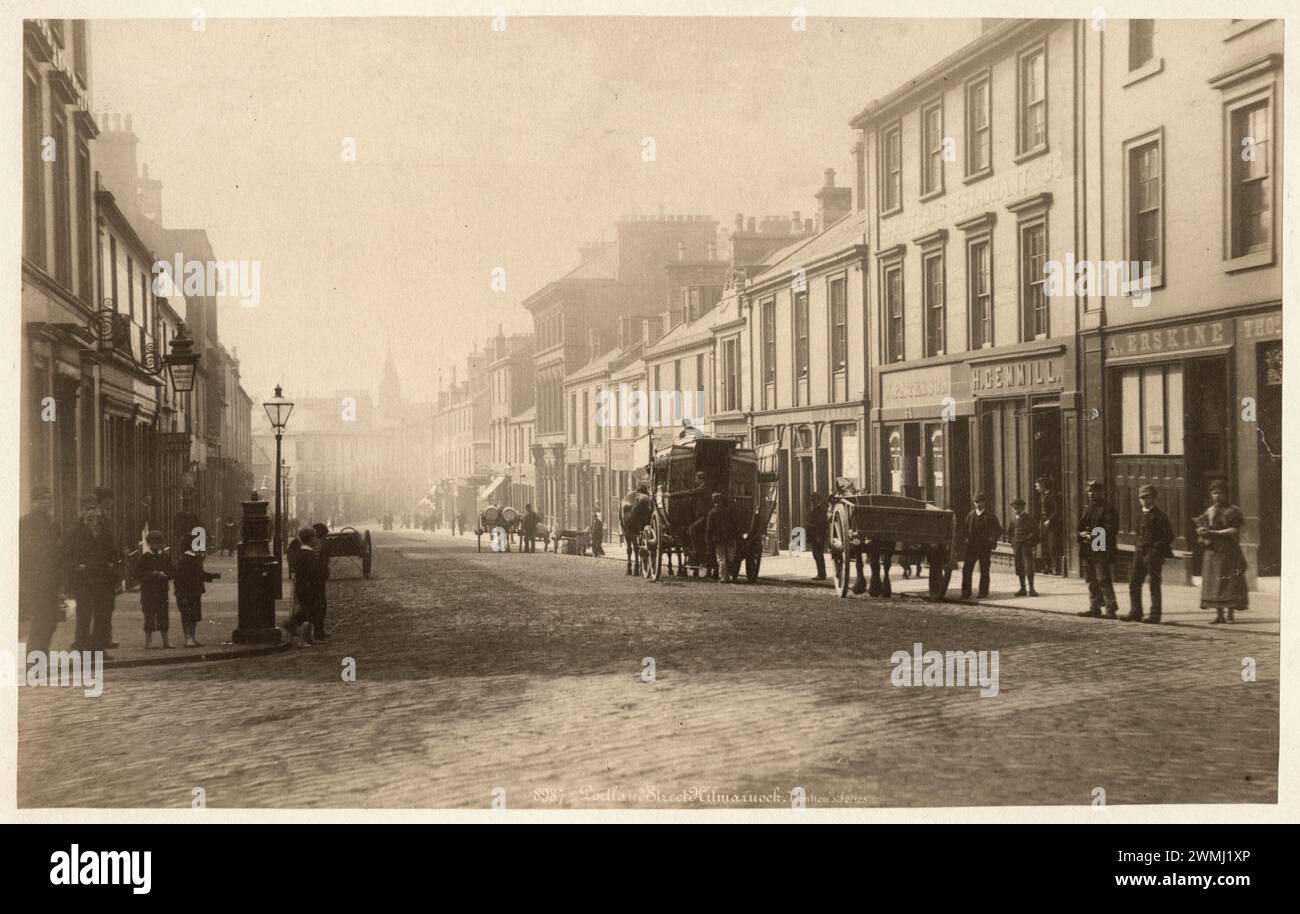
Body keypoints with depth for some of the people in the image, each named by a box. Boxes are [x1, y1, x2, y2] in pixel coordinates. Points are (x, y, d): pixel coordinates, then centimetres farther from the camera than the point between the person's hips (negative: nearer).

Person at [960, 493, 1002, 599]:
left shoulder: (990, 516, -1)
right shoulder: (971, 514, 10)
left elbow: (998, 530, 2)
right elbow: (965, 527, 21)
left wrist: (992, 540, -5)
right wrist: (967, 538, 8)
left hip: (985, 547, -3)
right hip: (971, 546, 3)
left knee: (984, 571, 4)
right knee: (966, 569, -4)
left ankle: (983, 592, 13)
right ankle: (966, 593, -1)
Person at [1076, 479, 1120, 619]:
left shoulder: (1108, 510, -6)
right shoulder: (1088, 510, 19)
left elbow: (1110, 529, -14)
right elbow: (1080, 528, 20)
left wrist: (1094, 536, -21)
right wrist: (1083, 534, -3)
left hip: (1102, 551, -8)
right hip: (1088, 552, 8)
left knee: (1104, 582, -9)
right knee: (1092, 582, 11)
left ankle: (1111, 611, -7)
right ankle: (1094, 608, 18)